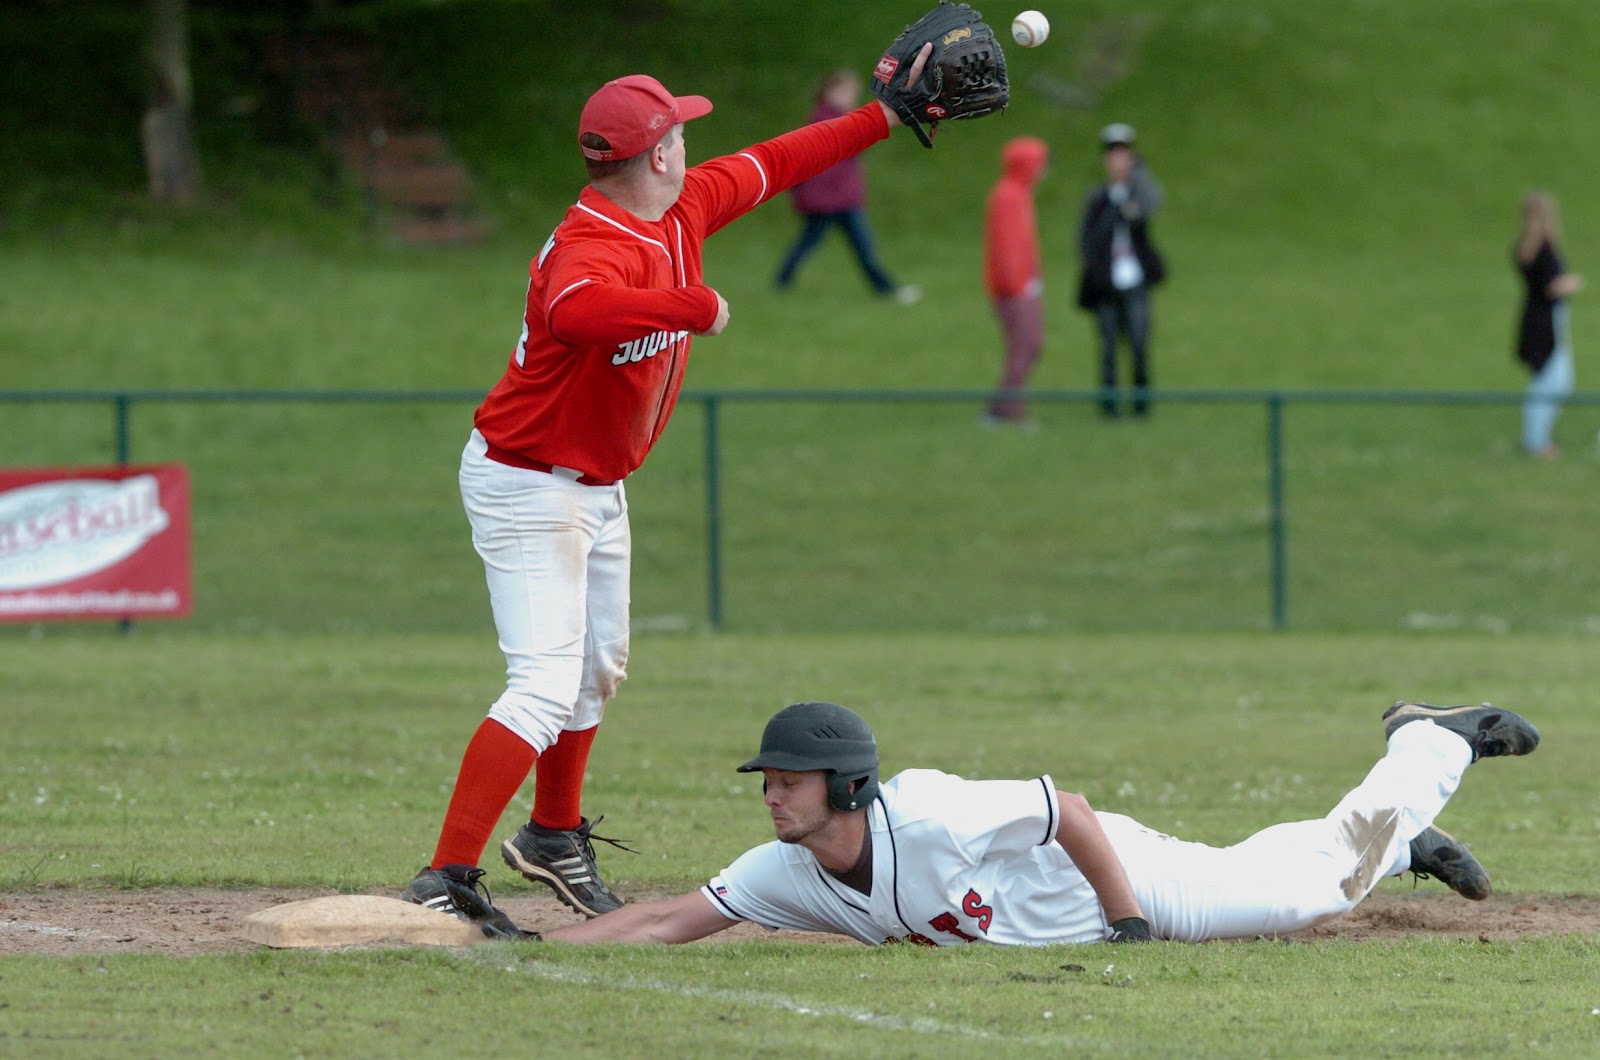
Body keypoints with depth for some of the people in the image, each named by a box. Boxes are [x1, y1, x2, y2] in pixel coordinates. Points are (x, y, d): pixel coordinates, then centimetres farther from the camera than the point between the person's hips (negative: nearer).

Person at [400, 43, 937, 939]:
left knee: (599, 666, 25)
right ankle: (447, 881, -21)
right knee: (547, 686, -18)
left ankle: (556, 840, 45)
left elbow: (772, 165, 13)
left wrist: (889, 117, 14)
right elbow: (575, 311, -56)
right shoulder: (589, 249, -31)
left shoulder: (686, 209, -3)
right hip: (528, 485, -10)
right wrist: (696, 304, -50)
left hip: (598, 486, 10)